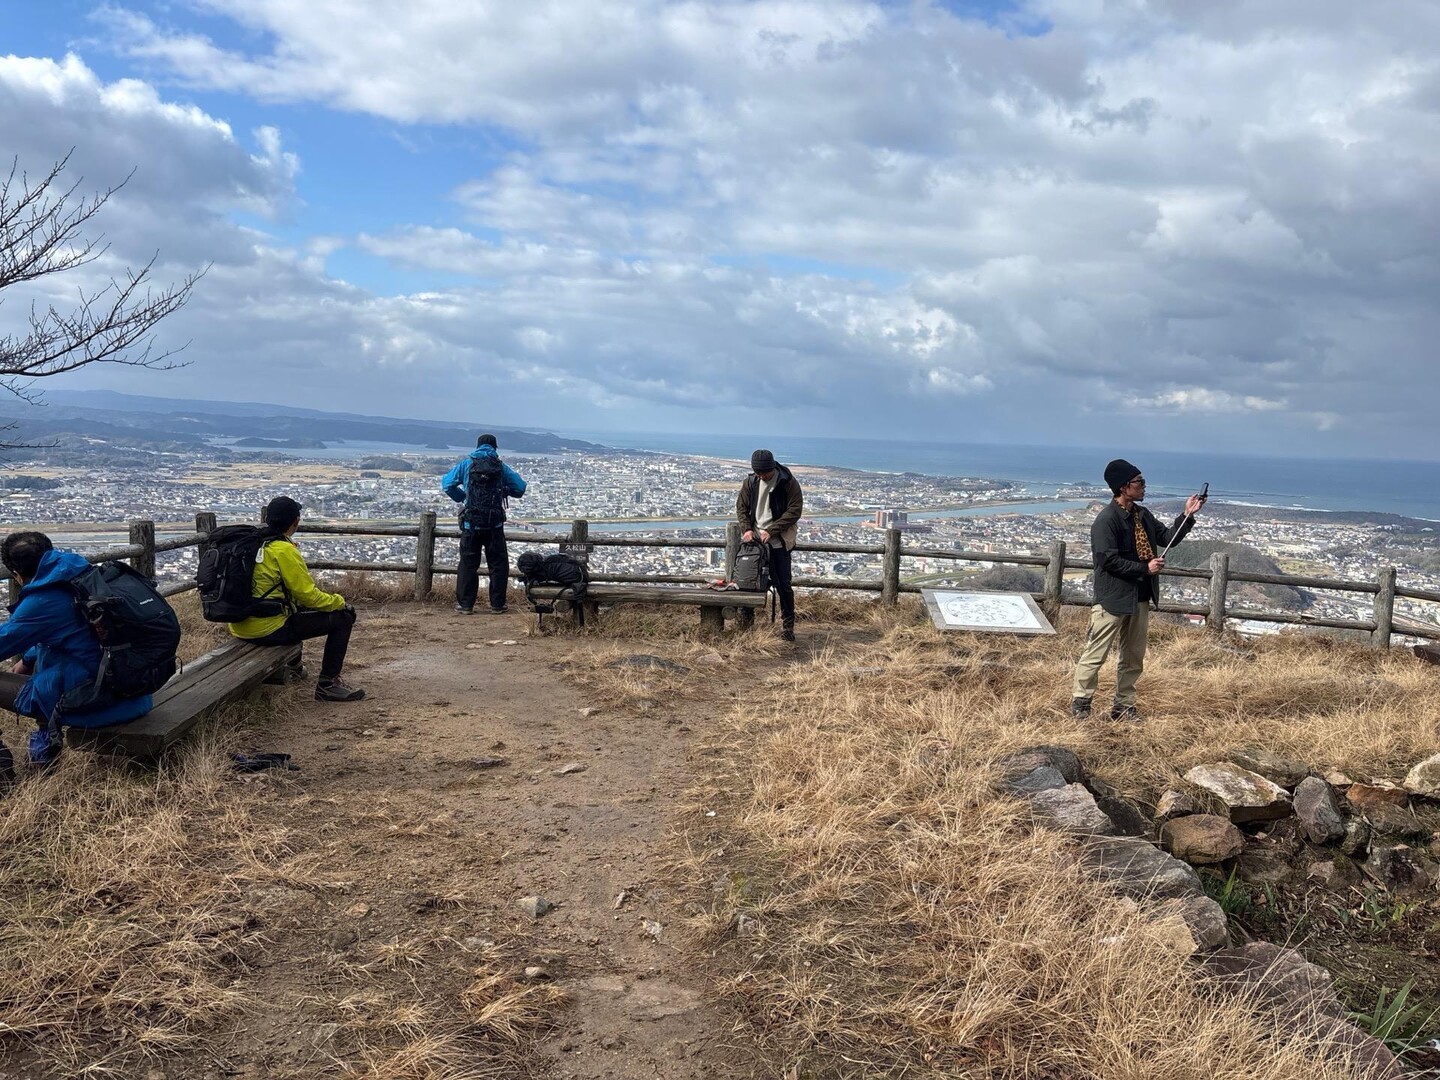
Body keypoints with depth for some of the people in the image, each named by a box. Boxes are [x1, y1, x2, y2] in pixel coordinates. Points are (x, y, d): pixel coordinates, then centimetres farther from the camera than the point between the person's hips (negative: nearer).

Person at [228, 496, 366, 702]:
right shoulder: (284, 551, -17)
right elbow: (308, 595, -14)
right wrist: (339, 601, 1)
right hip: (268, 630, -9)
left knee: (298, 609, 36)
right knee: (342, 618, -2)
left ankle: (293, 663, 46)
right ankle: (327, 684, 0)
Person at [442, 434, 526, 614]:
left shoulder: (466, 464, 4)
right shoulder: (502, 467, 5)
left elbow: (446, 484, 0)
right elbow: (520, 488, 3)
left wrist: (462, 498, 14)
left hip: (471, 523, 0)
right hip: (495, 523, 0)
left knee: (468, 564, 7)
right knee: (498, 564, 9)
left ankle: (465, 604, 7)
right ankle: (497, 605, 8)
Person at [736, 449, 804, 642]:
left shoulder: (788, 482, -9)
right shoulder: (750, 482, 3)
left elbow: (794, 510, -11)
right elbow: (741, 507, 10)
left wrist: (771, 531, -17)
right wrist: (746, 529, -8)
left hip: (778, 541, -3)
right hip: (754, 539, 3)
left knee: (783, 584, -2)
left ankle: (788, 625, 9)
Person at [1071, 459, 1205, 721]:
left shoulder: (1143, 515, 10)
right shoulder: (1106, 520, -17)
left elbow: (1168, 538, 15)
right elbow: (1109, 560, -22)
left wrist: (1188, 515, 4)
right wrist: (1145, 569, -18)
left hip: (1140, 597, 9)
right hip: (1113, 599, -8)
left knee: (1134, 657, 14)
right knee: (1096, 654, -1)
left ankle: (1123, 706, 24)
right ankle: (1080, 702, 11)